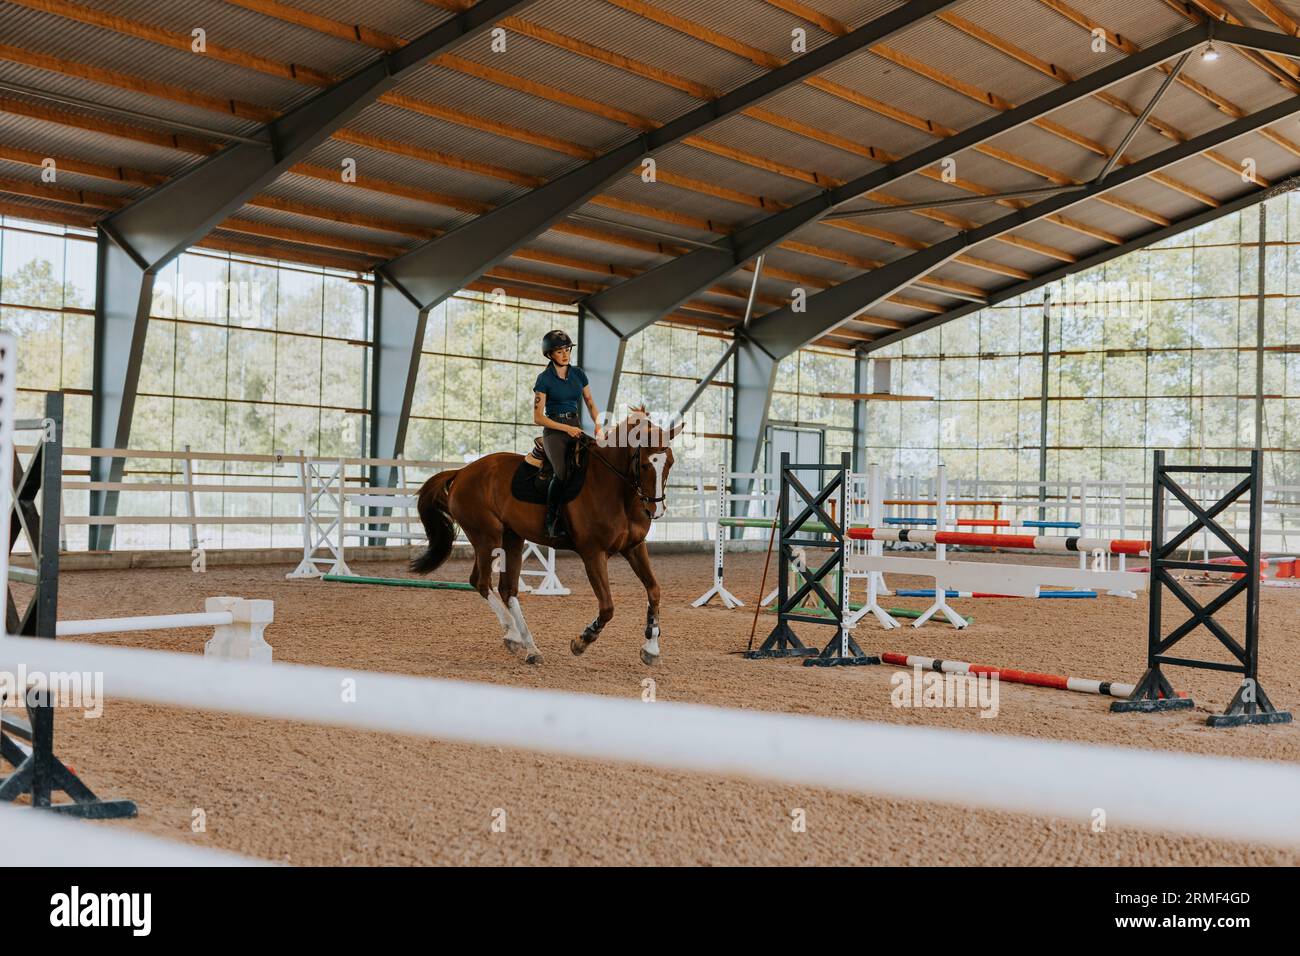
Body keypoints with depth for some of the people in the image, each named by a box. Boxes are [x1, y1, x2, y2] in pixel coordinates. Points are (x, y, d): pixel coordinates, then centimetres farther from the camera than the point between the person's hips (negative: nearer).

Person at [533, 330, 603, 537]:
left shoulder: (578, 374, 11)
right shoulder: (544, 379, -3)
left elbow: (590, 403, 18)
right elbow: (538, 417, -5)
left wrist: (598, 425, -1)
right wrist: (566, 428, -13)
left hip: (576, 428, 5)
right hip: (554, 431, -5)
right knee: (561, 473, -27)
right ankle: (552, 524, -17)